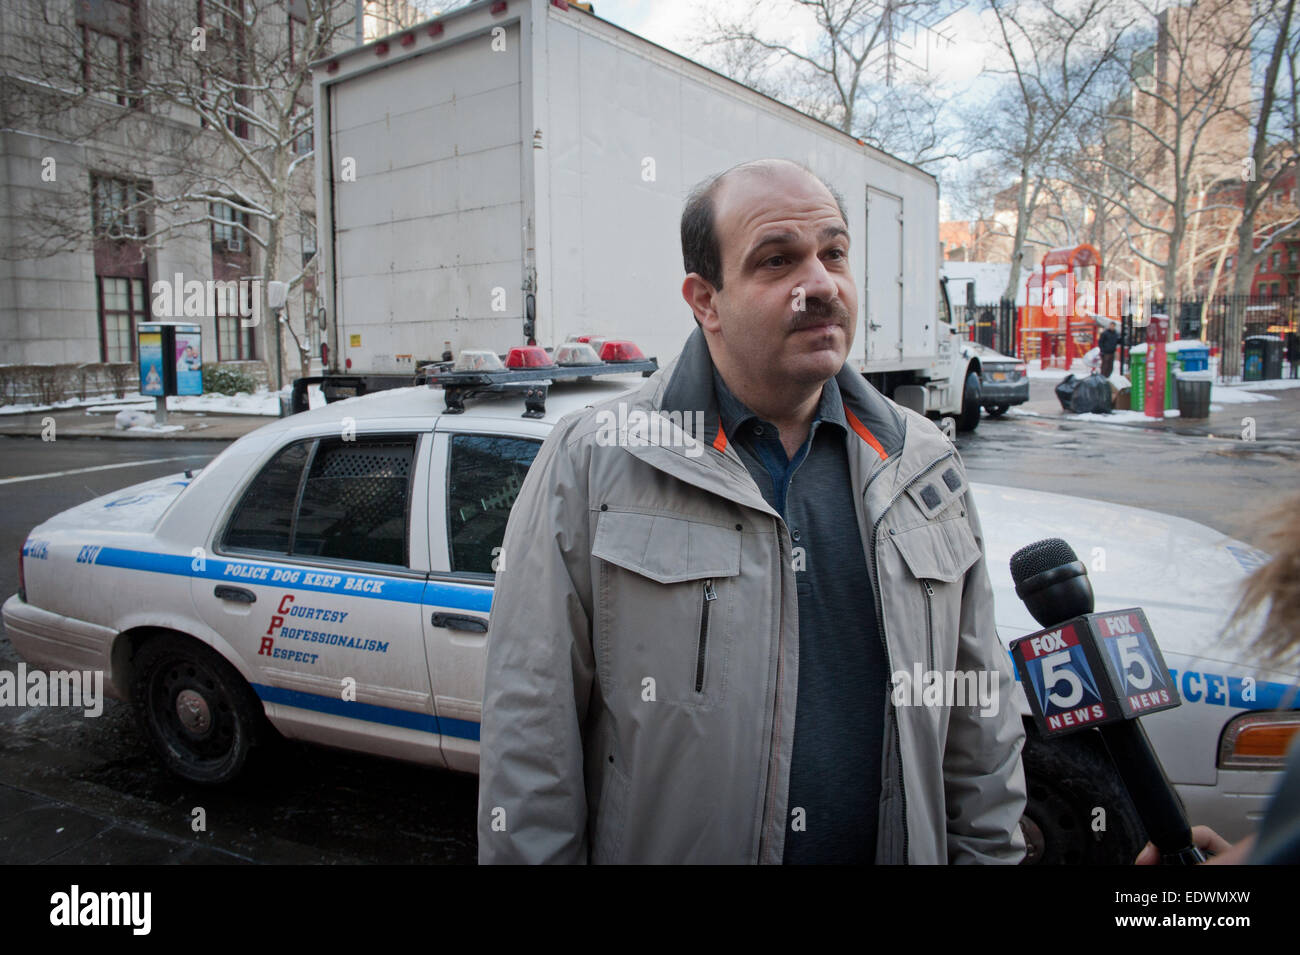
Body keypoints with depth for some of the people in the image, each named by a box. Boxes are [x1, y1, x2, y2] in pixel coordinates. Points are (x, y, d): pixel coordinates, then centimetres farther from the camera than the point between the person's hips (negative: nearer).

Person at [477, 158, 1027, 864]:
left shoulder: (924, 464, -1)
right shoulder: (590, 462, -14)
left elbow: (979, 714, 4)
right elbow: (529, 733, -13)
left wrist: (988, 850, 3)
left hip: (898, 846, 4)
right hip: (663, 848, -3)